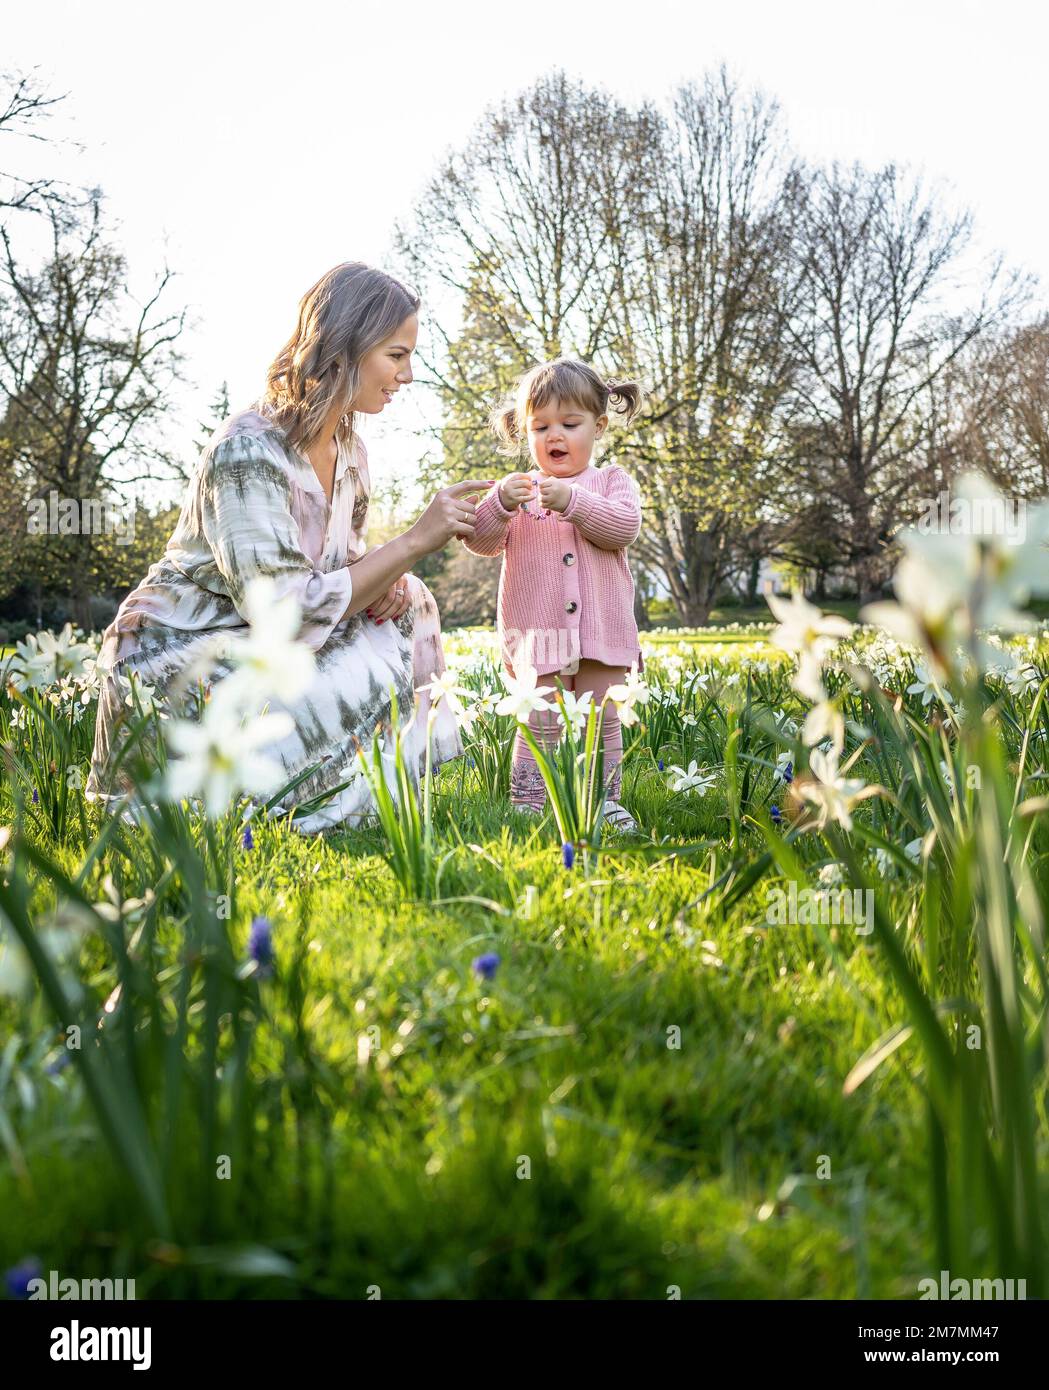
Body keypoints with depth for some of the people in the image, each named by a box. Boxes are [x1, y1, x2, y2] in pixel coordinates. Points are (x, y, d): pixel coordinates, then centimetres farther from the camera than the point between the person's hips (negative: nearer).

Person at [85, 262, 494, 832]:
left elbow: (340, 569, 10)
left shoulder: (349, 450, 4)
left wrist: (387, 582, -14)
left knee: (403, 605, -4)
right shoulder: (249, 452, -24)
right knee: (369, 679, -24)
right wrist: (414, 540, -25)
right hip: (170, 661, -8)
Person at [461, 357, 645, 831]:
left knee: (602, 720, 6)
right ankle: (527, 806, 1)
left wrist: (573, 501, -22)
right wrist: (499, 504, -20)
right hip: (538, 633, -1)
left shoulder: (613, 481, 9)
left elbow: (625, 526, -10)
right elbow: (480, 542, -1)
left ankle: (604, 801, 16)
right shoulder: (519, 489, 10)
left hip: (603, 630, 1)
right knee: (541, 725, -3)